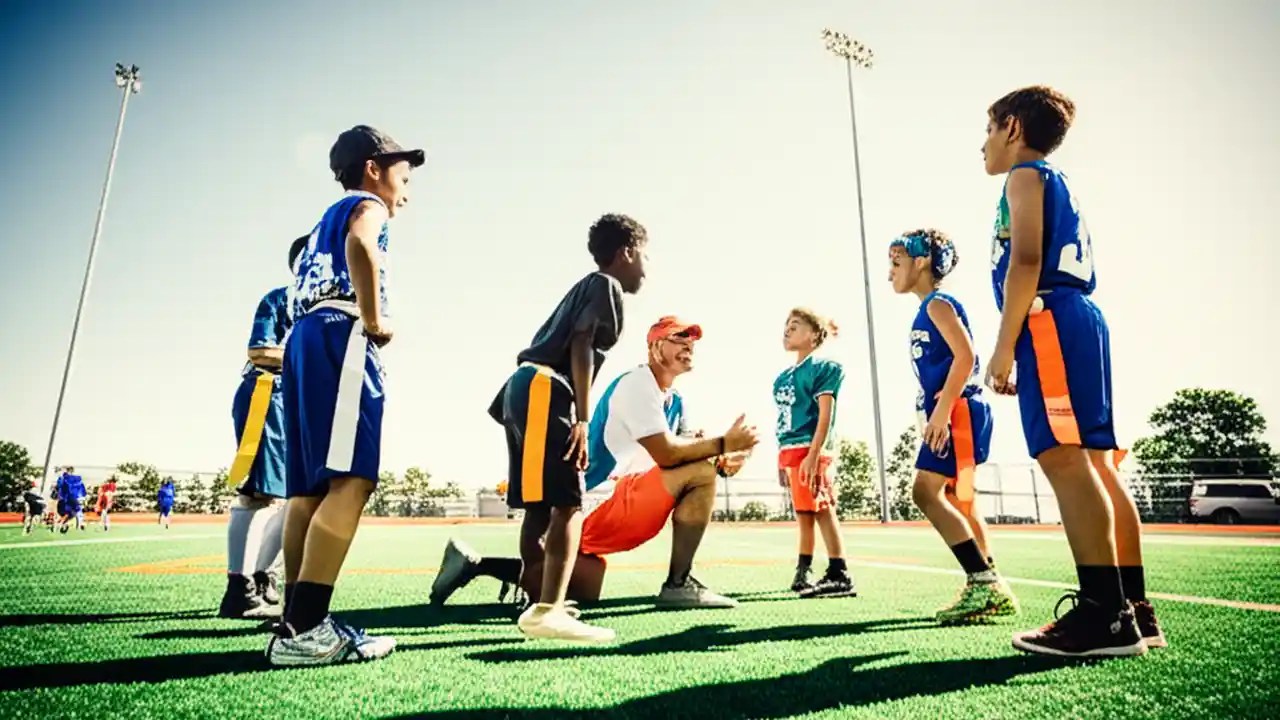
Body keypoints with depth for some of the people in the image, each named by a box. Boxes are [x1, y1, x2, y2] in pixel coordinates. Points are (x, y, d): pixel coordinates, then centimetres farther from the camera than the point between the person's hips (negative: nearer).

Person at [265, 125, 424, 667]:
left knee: (310, 487, 4)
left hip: (304, 340, 10)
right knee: (351, 481, -17)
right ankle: (305, 629, -22)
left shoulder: (325, 221, 33)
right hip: (341, 338, -9)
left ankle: (297, 623, 5)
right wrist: (375, 321, -13)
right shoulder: (366, 205, 7)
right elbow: (360, 245, -18)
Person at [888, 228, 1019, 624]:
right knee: (957, 499, 12)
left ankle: (986, 584, -12)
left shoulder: (937, 304, -8)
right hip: (949, 413, 10)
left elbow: (965, 356, -20)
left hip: (956, 410, -10)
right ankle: (988, 587, 19)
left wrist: (941, 411, -24)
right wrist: (934, 415, 20)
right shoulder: (927, 311, 20)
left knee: (926, 493, -15)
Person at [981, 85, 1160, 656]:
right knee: (1092, 463, 6)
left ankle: (1104, 614, -19)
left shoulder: (1025, 175, 3)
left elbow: (1026, 261, -12)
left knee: (1063, 458, -17)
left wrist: (1004, 346, -16)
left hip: (1049, 320, -10)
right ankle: (1133, 609, 9)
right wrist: (1019, 345, 21)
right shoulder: (1058, 184, 31)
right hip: (1078, 319, 10)